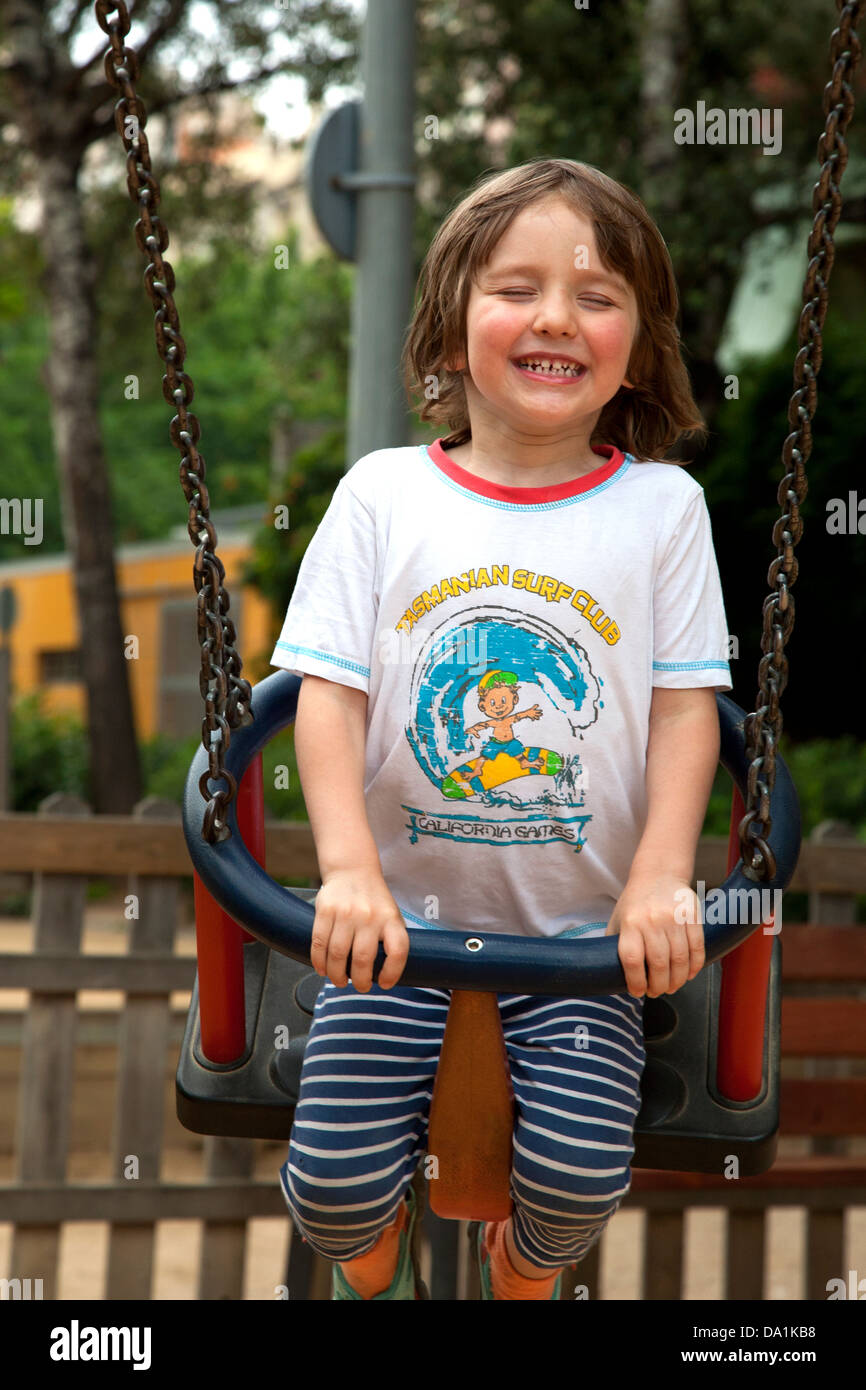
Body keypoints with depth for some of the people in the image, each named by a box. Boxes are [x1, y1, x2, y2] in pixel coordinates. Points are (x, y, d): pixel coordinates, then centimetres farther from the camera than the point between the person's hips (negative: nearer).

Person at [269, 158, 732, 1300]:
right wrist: (350, 871, -16)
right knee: (333, 1179, -11)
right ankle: (375, 1267, 30)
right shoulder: (382, 493, 0)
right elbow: (330, 691, -4)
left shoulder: (661, 505, 0)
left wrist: (661, 877, -14)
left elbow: (686, 705, 0)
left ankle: (522, 1272, 25)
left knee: (581, 1174, -15)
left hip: (584, 933, 0)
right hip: (403, 916, 0)